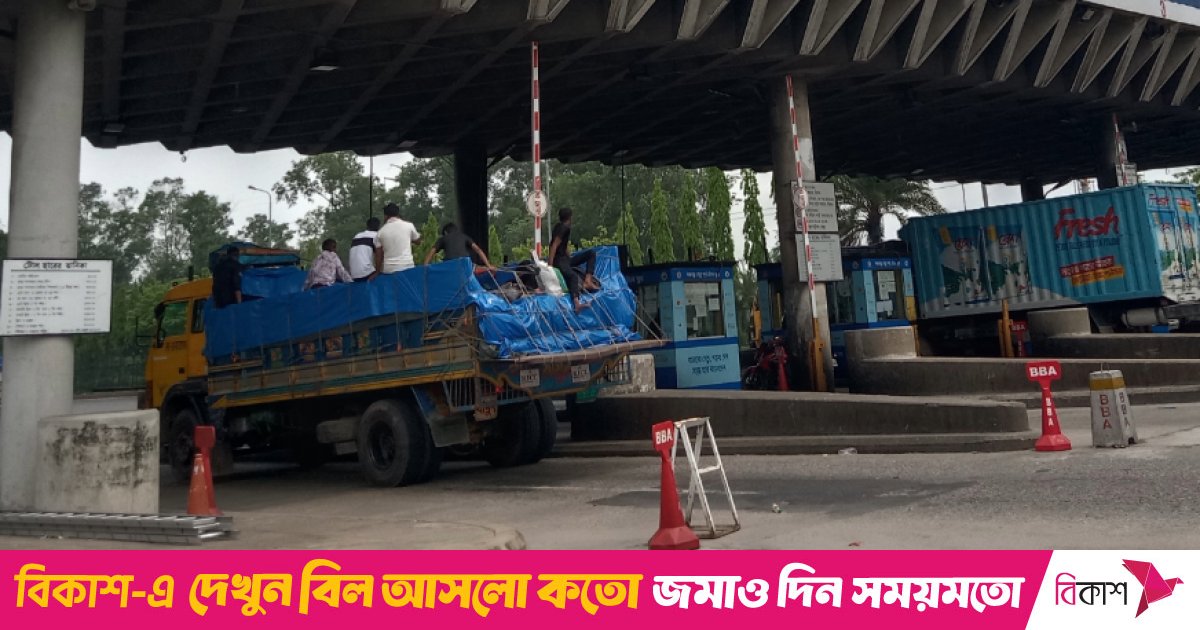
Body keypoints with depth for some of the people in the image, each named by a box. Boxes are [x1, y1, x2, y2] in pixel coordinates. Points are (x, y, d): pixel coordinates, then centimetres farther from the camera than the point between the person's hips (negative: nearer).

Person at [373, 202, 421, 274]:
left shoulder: (381, 232, 4)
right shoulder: (408, 226, 1)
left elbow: (378, 256, 5)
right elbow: (418, 240, 19)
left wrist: (377, 272, 12)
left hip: (388, 269, 1)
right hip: (407, 267, -1)